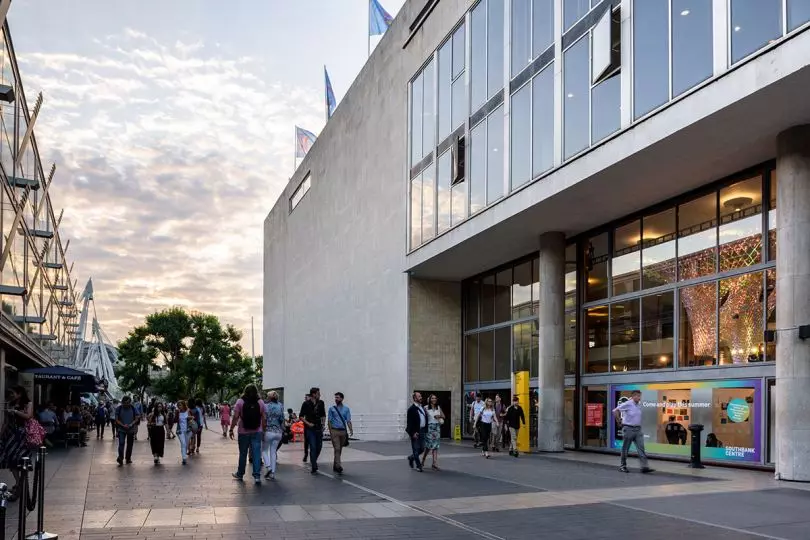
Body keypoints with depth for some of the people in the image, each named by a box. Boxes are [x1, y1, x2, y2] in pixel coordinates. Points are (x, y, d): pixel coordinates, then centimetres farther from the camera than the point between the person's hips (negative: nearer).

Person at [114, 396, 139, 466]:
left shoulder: (133, 409, 1)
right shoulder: (119, 409, -2)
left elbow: (137, 418, 1)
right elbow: (117, 419, -3)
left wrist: (131, 424, -16)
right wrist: (123, 425, -18)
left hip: (131, 429, 2)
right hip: (121, 429, -2)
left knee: (130, 444, 9)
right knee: (121, 443, -17)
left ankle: (128, 458, 21)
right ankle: (120, 458, -22)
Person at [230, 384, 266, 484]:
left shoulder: (240, 402, -4)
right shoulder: (260, 402, 1)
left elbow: (235, 417, -8)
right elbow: (264, 418, 0)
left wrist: (231, 429, -2)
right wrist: (264, 429, 8)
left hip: (243, 432, -1)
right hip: (257, 432, 1)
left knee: (243, 453, 11)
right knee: (257, 453, 0)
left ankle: (240, 474, 24)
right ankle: (257, 476, -5)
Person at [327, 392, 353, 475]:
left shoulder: (346, 409, 8)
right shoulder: (332, 409, 3)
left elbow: (348, 421, 2)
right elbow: (329, 421, 2)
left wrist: (351, 430, -12)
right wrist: (330, 431, -8)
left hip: (343, 431, 3)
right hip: (335, 431, -3)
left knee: (340, 450, 9)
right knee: (337, 449, -12)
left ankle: (335, 466, 21)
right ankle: (338, 467, -19)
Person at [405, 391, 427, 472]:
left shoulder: (422, 407, 13)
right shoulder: (411, 409, -11)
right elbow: (409, 422, -14)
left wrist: (426, 429, 12)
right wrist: (413, 433, -19)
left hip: (422, 431, 8)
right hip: (415, 432, -8)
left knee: (422, 449, 12)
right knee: (416, 449, 1)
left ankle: (411, 457, 35)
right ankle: (418, 466, 9)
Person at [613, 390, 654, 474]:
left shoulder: (639, 405, 10)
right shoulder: (627, 404, -12)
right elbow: (615, 411, -15)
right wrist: (619, 422, -10)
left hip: (638, 429, 6)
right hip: (628, 429, -6)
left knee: (641, 448, -5)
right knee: (625, 449, 5)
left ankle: (644, 467, -10)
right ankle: (623, 466, 17)